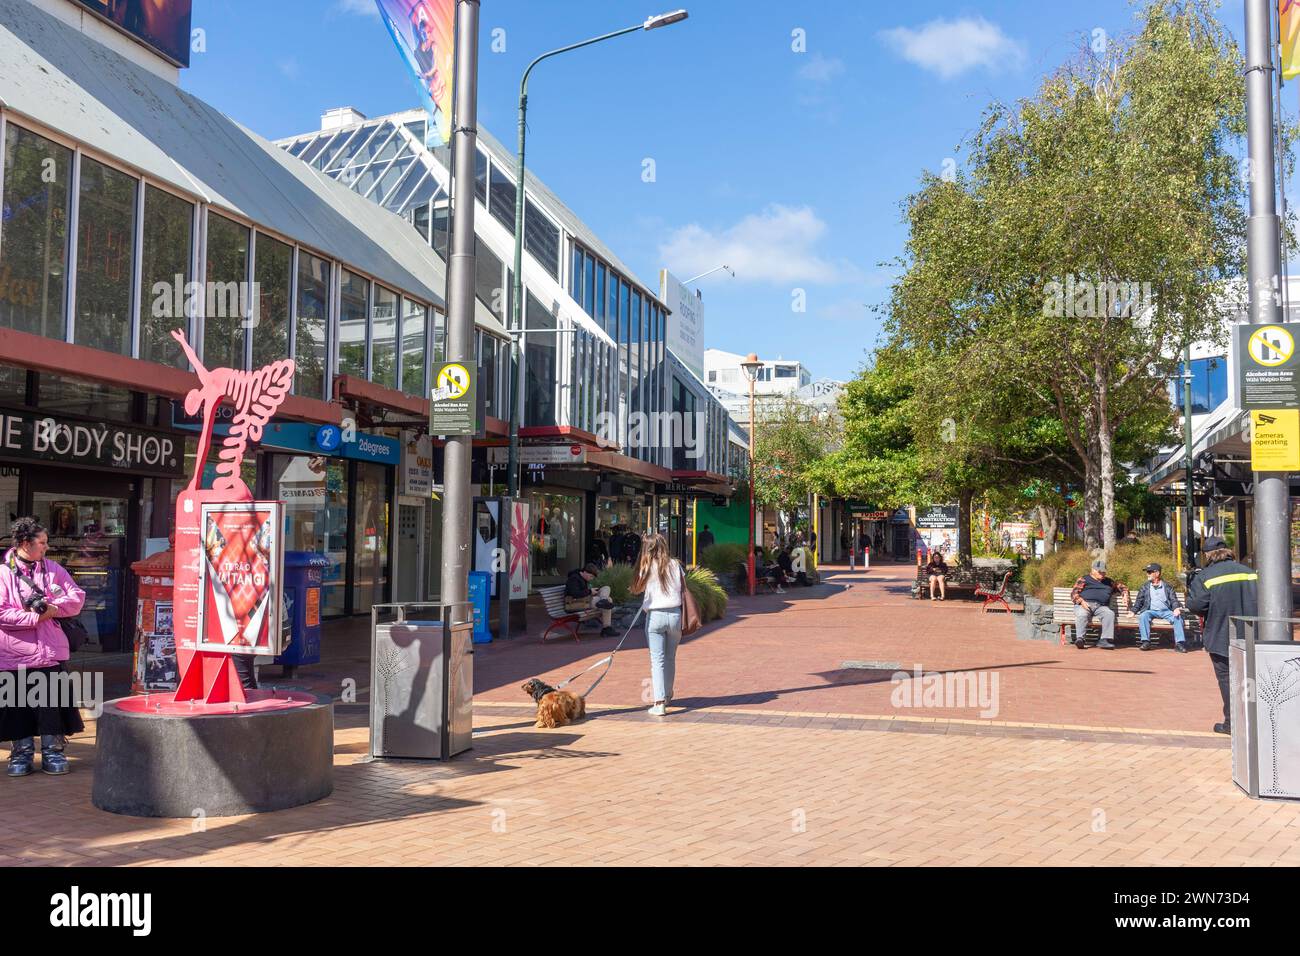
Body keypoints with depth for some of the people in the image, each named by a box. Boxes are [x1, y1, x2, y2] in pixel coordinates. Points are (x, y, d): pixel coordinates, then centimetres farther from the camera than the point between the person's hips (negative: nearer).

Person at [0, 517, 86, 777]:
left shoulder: (52, 569, 7)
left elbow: (77, 597, 5)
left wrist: (53, 607, -11)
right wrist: (35, 618, -16)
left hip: (51, 650, 2)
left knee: (52, 702, 3)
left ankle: (53, 751, 11)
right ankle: (22, 753, 17)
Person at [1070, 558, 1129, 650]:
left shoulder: (1108, 582, 30)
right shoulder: (1084, 580, 15)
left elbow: (1121, 587, 40)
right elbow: (1074, 593, 6)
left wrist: (1125, 594, 18)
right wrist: (1081, 601, -12)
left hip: (1101, 607, 3)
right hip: (1084, 605, -3)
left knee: (1110, 614, -30)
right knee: (1082, 615, -37)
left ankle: (1105, 640, -35)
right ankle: (1079, 639, -42)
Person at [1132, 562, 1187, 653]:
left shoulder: (1167, 587, 17)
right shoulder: (1145, 587, 19)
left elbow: (1174, 600, 9)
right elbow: (1139, 601, 16)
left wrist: (1176, 608, -14)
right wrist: (1133, 612, -1)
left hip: (1166, 611, 0)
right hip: (1151, 611, 0)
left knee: (1178, 617, -29)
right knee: (1143, 616, -33)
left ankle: (1180, 643, -29)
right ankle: (1146, 641, -34)